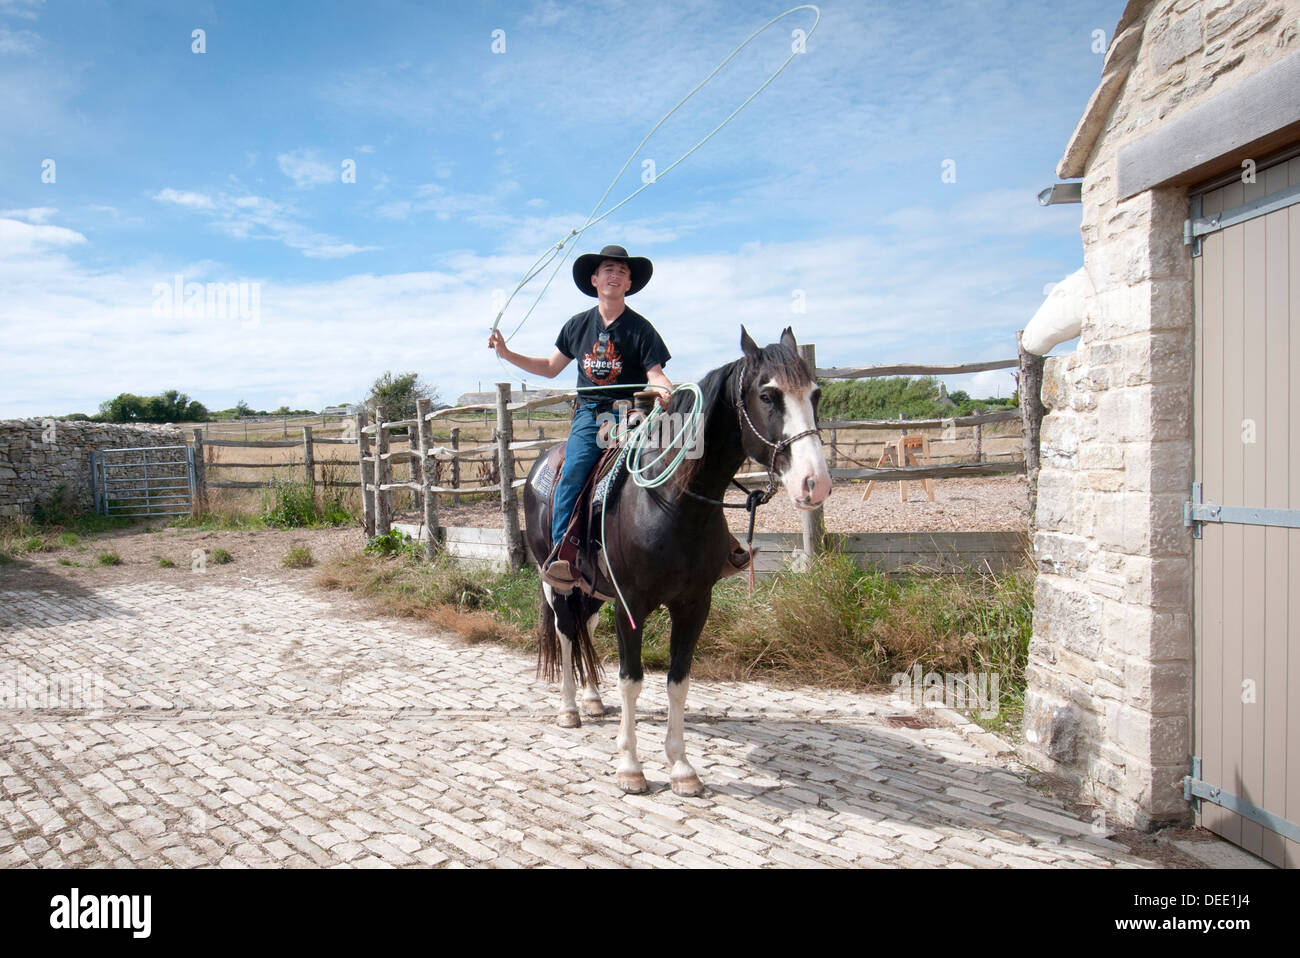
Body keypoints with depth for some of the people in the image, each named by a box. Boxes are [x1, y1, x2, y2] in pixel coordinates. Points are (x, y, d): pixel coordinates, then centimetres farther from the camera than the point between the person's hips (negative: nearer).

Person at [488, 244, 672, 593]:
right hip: (589, 413, 1)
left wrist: (662, 389, -26)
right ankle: (561, 553, -30)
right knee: (574, 468, -26)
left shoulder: (639, 328, 6)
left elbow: (655, 373, -2)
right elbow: (551, 368, 25)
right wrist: (507, 353, 19)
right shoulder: (578, 325, 15)